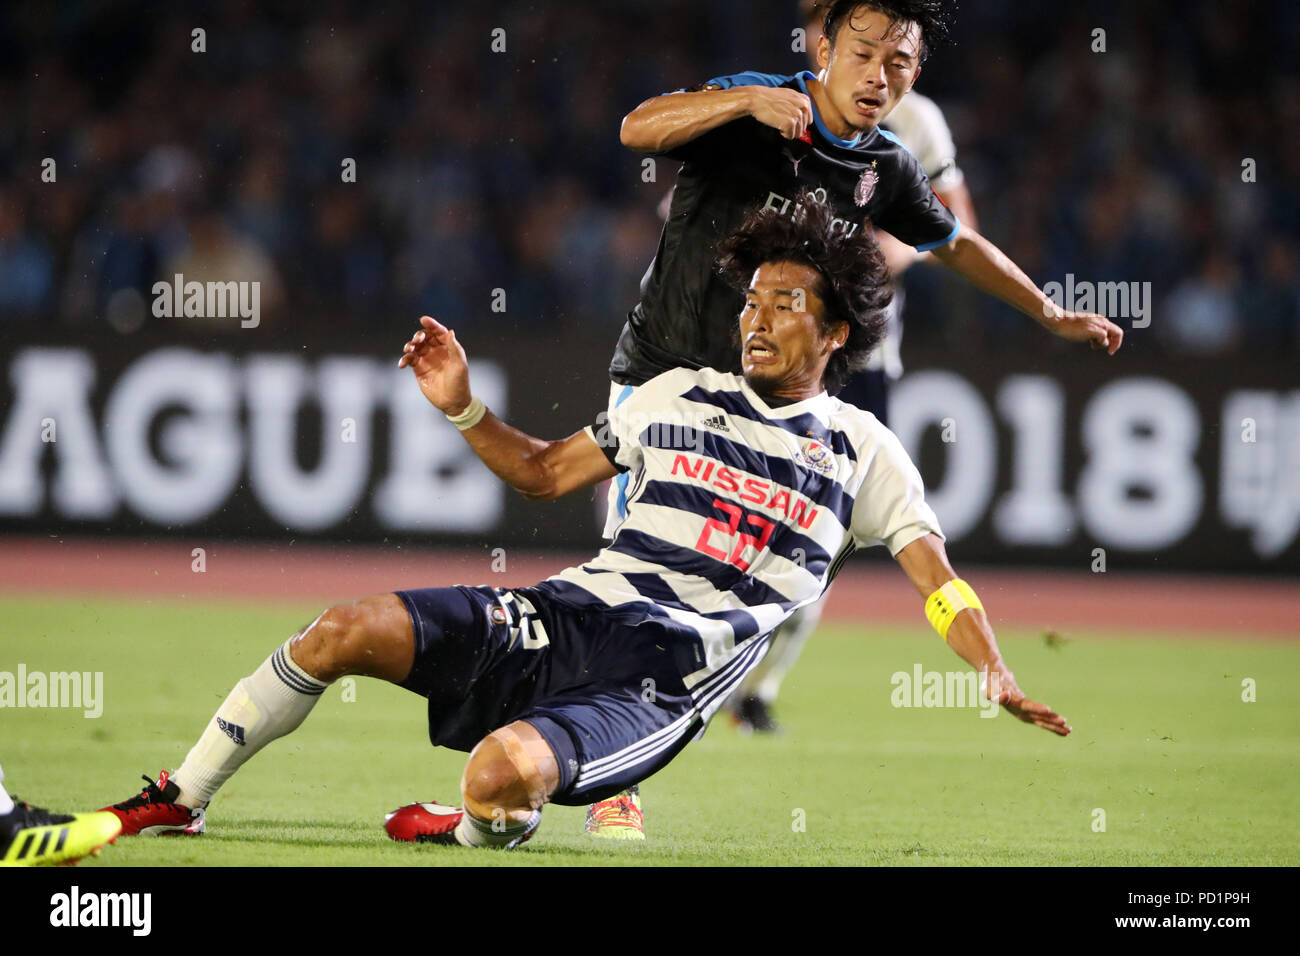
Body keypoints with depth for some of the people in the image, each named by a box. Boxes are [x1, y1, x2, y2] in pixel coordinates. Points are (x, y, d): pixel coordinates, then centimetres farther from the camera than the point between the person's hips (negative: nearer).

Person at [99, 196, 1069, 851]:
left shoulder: (863, 451, 7)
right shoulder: (680, 394, 16)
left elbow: (935, 573, 5)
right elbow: (548, 471, 25)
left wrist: (997, 675, -11)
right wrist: (463, 409, 10)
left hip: (660, 688, -4)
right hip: (570, 615, 4)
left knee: (508, 769, -36)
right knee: (343, 632, -14)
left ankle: (468, 829, 1)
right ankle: (180, 801, 1)